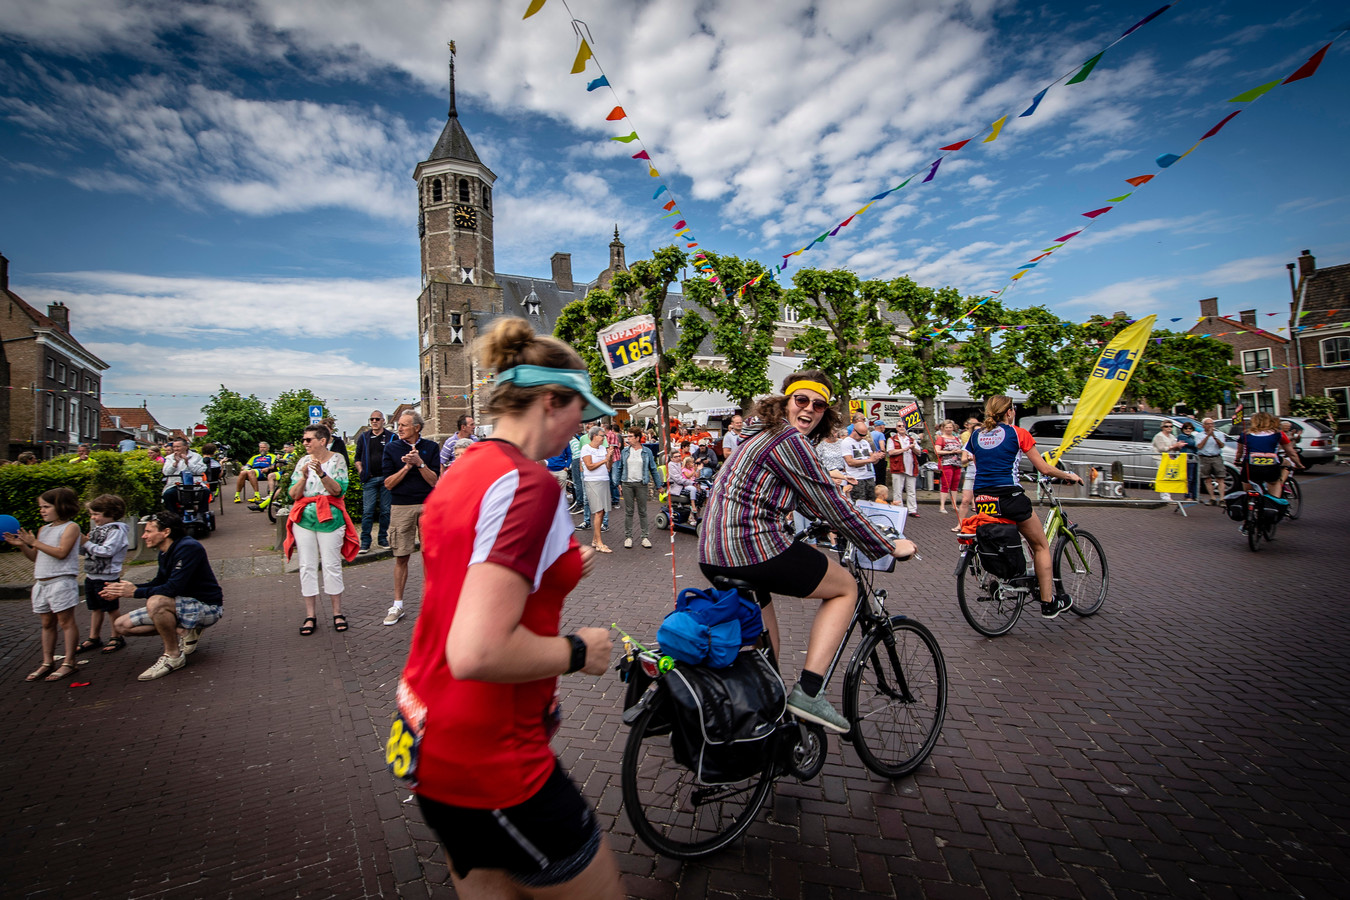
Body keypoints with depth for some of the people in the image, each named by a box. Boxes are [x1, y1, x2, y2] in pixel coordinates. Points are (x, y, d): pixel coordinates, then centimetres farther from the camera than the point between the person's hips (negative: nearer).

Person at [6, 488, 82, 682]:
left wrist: (35, 542, -15)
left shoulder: (71, 527, -7)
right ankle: (47, 663, 21)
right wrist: (21, 545, 4)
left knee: (66, 622, -2)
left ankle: (68, 663, 2)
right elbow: (35, 557, 19)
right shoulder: (43, 530, 15)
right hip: (41, 583, 8)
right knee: (47, 624, 13)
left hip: (61, 582, -8)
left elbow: (61, 553, -19)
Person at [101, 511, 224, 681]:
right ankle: (183, 632, 8)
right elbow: (157, 584, 17)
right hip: (185, 606, 10)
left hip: (207, 608, -10)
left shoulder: (188, 548, -21)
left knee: (156, 602, -36)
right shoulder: (166, 553, 8)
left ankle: (173, 656, -18)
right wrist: (121, 590, 5)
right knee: (121, 625, 7)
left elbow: (174, 588, -27)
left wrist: (136, 592, -16)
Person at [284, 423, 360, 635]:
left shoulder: (337, 459, 0)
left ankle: (337, 613, 11)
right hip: (303, 518, 3)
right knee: (307, 566, 4)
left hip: (329, 518, -3)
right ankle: (310, 616, 13)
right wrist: (304, 476, -14)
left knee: (332, 565, 1)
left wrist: (321, 473, -24)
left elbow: (338, 490, -11)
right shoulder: (303, 462, 9)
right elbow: (293, 494, 2)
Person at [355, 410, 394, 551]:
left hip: (386, 478, -1)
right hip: (370, 479, 1)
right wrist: (361, 471, 4)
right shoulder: (363, 437, 12)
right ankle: (365, 541, 5)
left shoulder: (391, 437, 5)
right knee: (367, 511, -2)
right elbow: (358, 457, 18)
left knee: (385, 510, 5)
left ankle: (383, 538, 16)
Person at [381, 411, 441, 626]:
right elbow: (388, 483, -1)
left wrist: (419, 463, -16)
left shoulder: (430, 447, 3)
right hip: (400, 506, 0)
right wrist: (407, 466, -13)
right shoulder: (392, 448, 4)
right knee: (401, 557, 5)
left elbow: (434, 480, -3)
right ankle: (398, 604, 16)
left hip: (427, 505, 0)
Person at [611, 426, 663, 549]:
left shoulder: (646, 452, 2)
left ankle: (645, 536, 11)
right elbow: (619, 467, 11)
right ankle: (628, 536, 13)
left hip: (641, 484, -1)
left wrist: (659, 485, 7)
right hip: (627, 484, 1)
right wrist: (618, 482, 4)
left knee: (642, 511, 4)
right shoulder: (625, 451, 7)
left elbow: (653, 469, 7)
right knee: (628, 511, 5)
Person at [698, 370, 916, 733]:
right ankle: (808, 692, 3)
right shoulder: (791, 441, -11)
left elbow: (807, 502, 31)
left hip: (713, 555, 9)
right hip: (754, 549, -9)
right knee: (845, 586, 11)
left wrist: (843, 521, 38)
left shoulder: (765, 437, 19)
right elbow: (835, 509, -10)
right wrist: (890, 548, 2)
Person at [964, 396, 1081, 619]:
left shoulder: (976, 435, 12)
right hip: (1008, 497, -5)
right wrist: (1069, 475, 19)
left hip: (982, 498, 5)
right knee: (1041, 546, 14)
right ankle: (1048, 603, 18)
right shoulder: (1018, 434, -1)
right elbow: (1044, 469, 1)